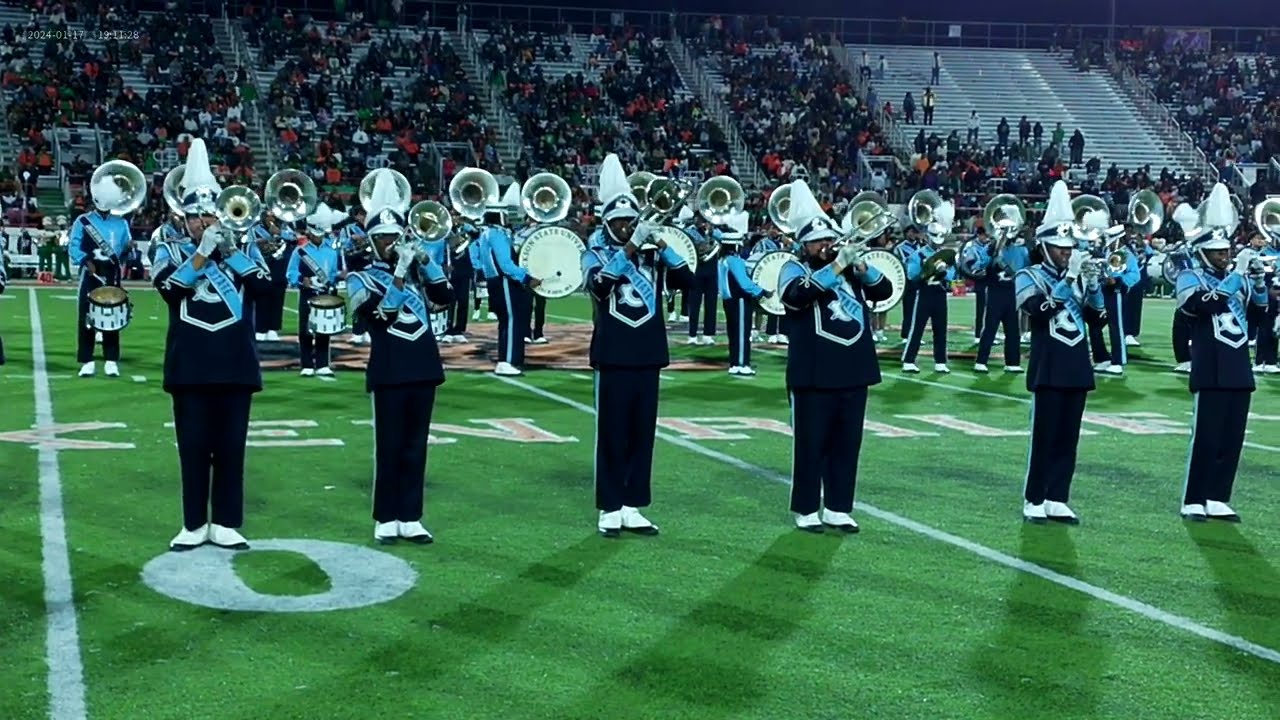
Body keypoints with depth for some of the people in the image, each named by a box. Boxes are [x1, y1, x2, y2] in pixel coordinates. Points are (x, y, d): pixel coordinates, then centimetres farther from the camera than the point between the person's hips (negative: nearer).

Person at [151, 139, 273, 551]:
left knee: (231, 447, 5)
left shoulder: (240, 247, 9)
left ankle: (226, 525, 13)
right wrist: (202, 253, -18)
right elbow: (169, 288, -14)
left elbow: (264, 286, -6)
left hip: (235, 364, 1)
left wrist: (230, 251, -11)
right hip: (190, 365, -1)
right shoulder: (170, 251, 5)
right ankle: (194, 525, 13)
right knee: (193, 447, 4)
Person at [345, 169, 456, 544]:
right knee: (389, 447, 0)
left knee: (416, 446, 8)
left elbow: (446, 295, -2)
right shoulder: (361, 278, 0)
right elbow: (381, 313, -17)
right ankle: (386, 519, 9)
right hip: (389, 372, -4)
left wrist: (424, 261, -9)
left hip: (424, 368, 4)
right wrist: (399, 274, -21)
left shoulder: (415, 269, 12)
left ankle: (410, 518, 14)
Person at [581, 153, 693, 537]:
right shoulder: (596, 255, 0)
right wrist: (629, 249, -25)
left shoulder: (651, 254, 10)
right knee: (612, 436, 0)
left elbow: (687, 279, -1)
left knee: (642, 434, 7)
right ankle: (609, 510, 7)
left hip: (648, 357, 4)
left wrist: (662, 245, -10)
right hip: (613, 358, -4)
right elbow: (599, 284, -21)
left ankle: (632, 508, 15)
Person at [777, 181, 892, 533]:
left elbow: (884, 290, 6)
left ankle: (837, 508, 18)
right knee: (811, 444, 2)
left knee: (847, 444, 9)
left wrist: (860, 266, -11)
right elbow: (797, 294, -23)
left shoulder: (851, 268, 14)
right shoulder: (794, 269, -1)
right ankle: (806, 510, 11)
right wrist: (835, 267, -26)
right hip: (814, 375, -5)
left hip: (853, 373, 5)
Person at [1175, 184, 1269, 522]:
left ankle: (1217, 499, 15)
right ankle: (1193, 501, 4)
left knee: (1232, 440, 8)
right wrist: (1236, 277, -25)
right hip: (1211, 373, -6)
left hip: (1239, 371, 6)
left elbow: (1263, 308, 5)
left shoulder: (1238, 277, 12)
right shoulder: (1190, 278, -4)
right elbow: (1204, 303, -23)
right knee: (1205, 440, -4)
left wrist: (1259, 281, -12)